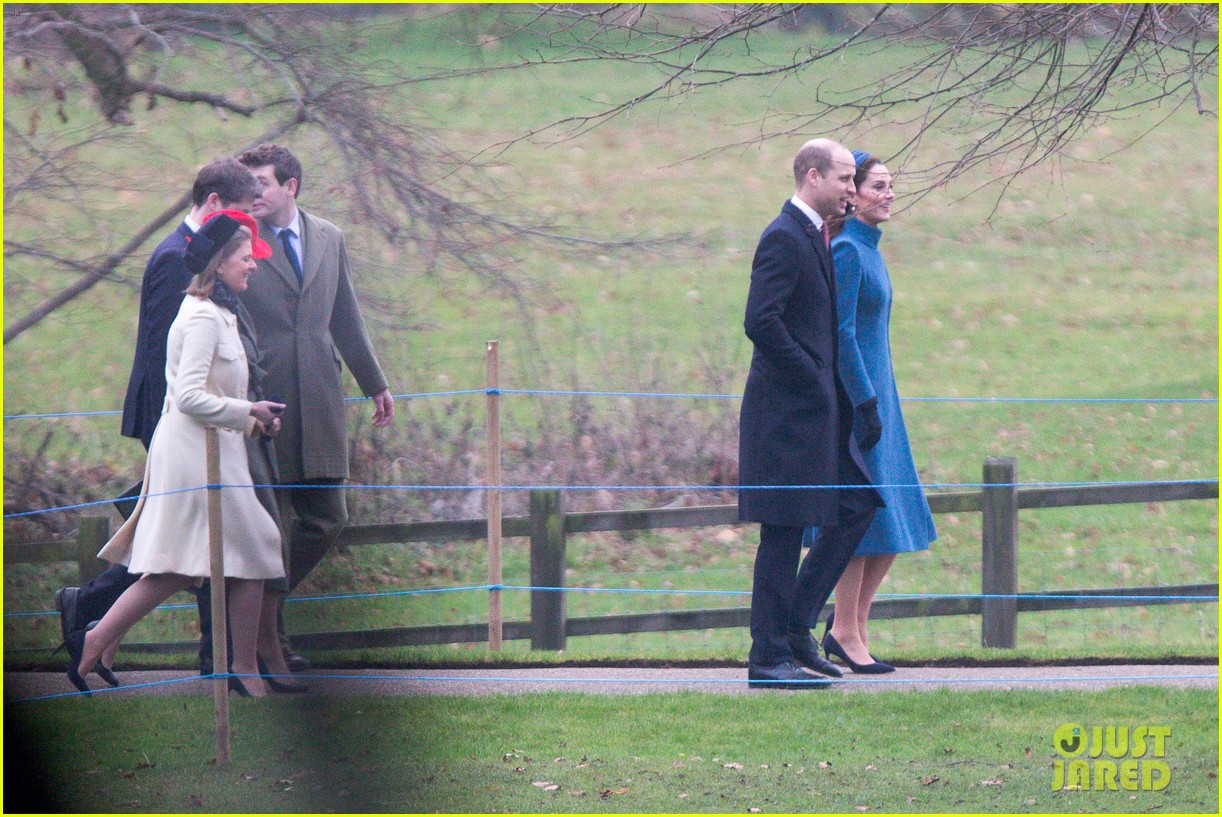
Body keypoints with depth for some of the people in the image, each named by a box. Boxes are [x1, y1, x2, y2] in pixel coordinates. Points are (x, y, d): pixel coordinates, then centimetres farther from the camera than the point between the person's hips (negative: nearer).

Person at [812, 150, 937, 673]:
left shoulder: (868, 250, 15)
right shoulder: (845, 251, -14)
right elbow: (840, 334, -19)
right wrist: (866, 405, -22)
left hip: (873, 391, 10)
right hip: (852, 395, -10)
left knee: (896, 522, 9)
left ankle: (850, 626, 13)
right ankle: (846, 631, 1)